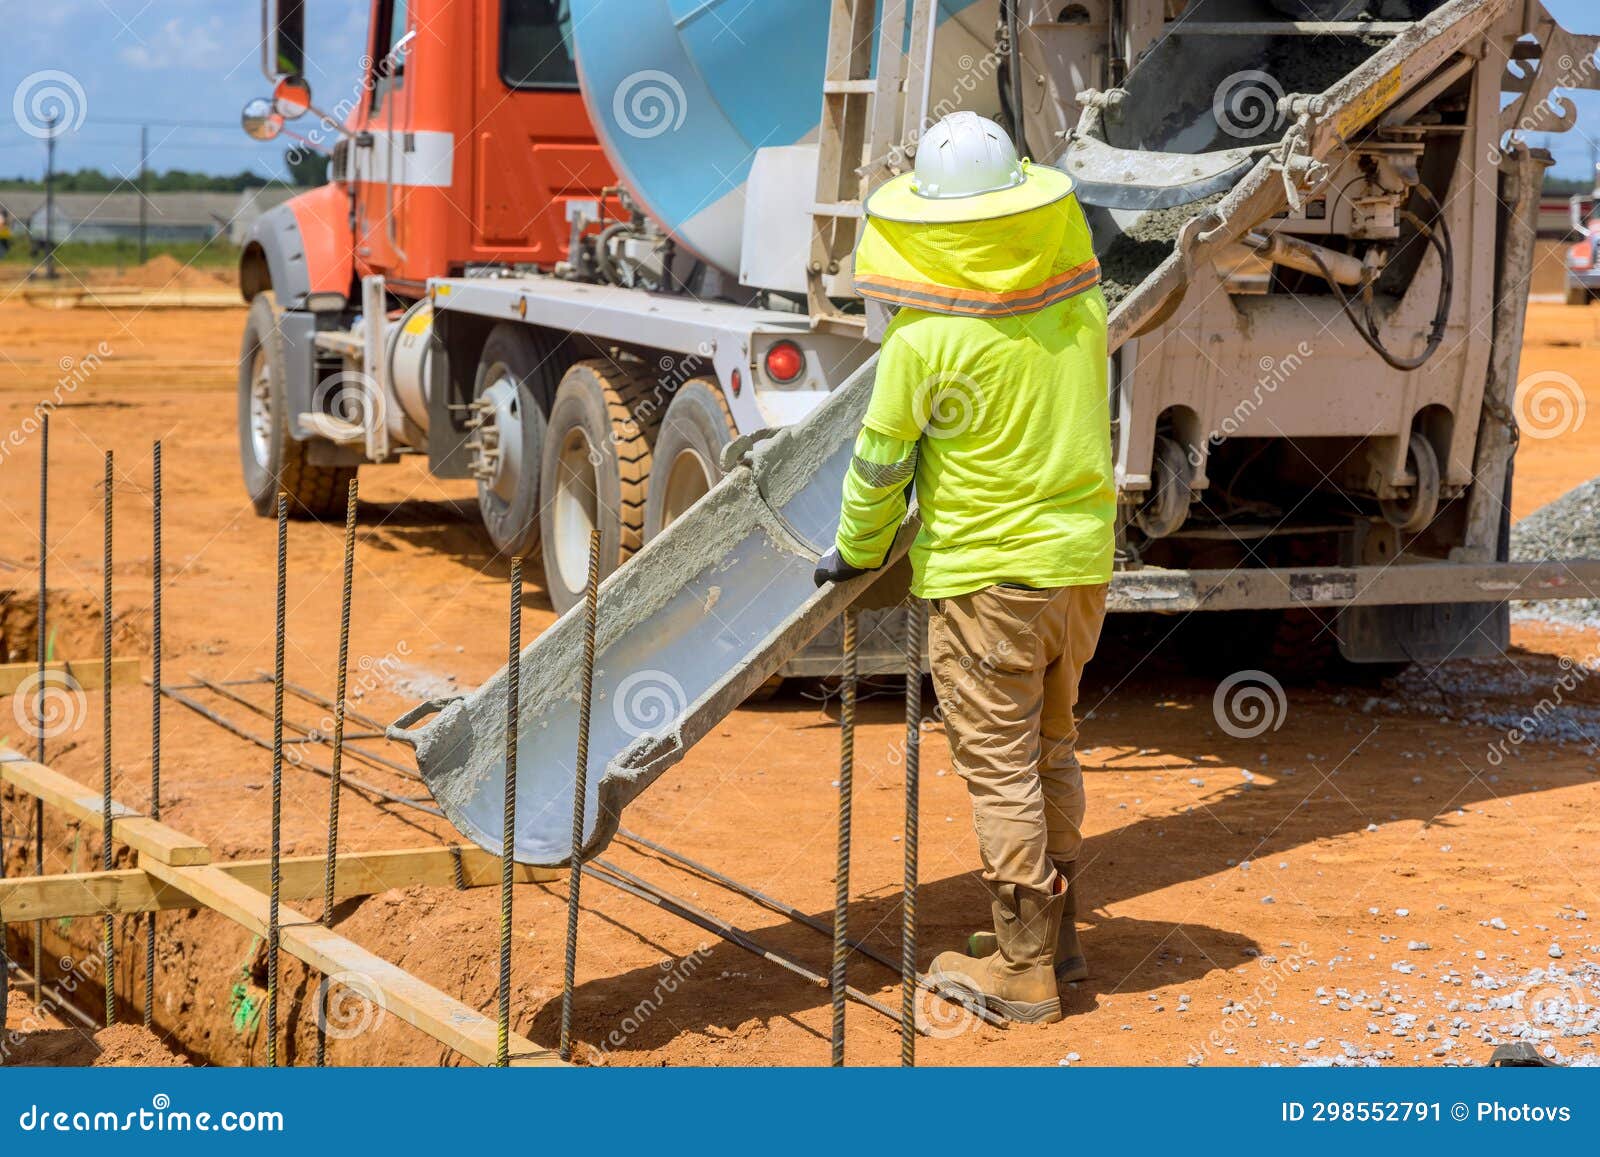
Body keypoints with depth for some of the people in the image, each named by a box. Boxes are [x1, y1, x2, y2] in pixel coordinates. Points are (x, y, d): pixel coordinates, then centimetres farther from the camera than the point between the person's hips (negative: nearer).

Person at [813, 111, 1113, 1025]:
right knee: (1051, 751, 20)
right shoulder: (1079, 304, -1)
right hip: (1083, 561, 6)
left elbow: (879, 463, -6)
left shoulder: (926, 342, -17)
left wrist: (856, 552, 11)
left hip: (986, 575, -6)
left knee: (1001, 770, 3)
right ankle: (1057, 936, 30)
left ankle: (1022, 971, 9)